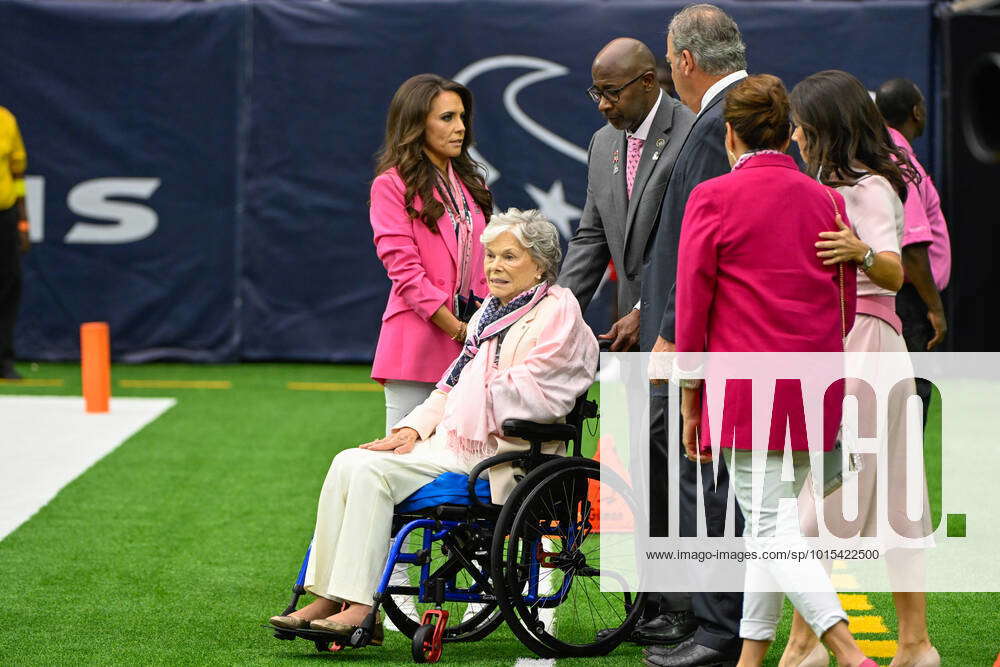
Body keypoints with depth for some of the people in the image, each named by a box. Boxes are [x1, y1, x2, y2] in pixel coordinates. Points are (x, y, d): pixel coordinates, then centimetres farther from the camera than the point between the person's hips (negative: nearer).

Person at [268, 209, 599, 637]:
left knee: (372, 470, -24)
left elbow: (524, 398, -12)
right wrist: (414, 429, 5)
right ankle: (327, 598, -18)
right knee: (348, 464, -14)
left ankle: (359, 603, -25)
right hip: (452, 446, 8)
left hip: (496, 460, -8)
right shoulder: (489, 312, 22)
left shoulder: (557, 314, -4)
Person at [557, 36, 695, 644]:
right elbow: (591, 238, 17)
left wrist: (647, 314, -18)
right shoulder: (604, 144, 14)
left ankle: (689, 609, -4)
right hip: (639, 328, 8)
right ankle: (657, 604, 13)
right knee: (649, 466, 8)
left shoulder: (693, 136, -12)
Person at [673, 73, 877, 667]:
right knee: (769, 519, 16)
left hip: (747, 385, -6)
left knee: (771, 524, -6)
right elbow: (847, 306, 14)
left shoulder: (713, 200, -5)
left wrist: (690, 404, 2)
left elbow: (692, 308, -5)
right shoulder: (826, 201, 10)